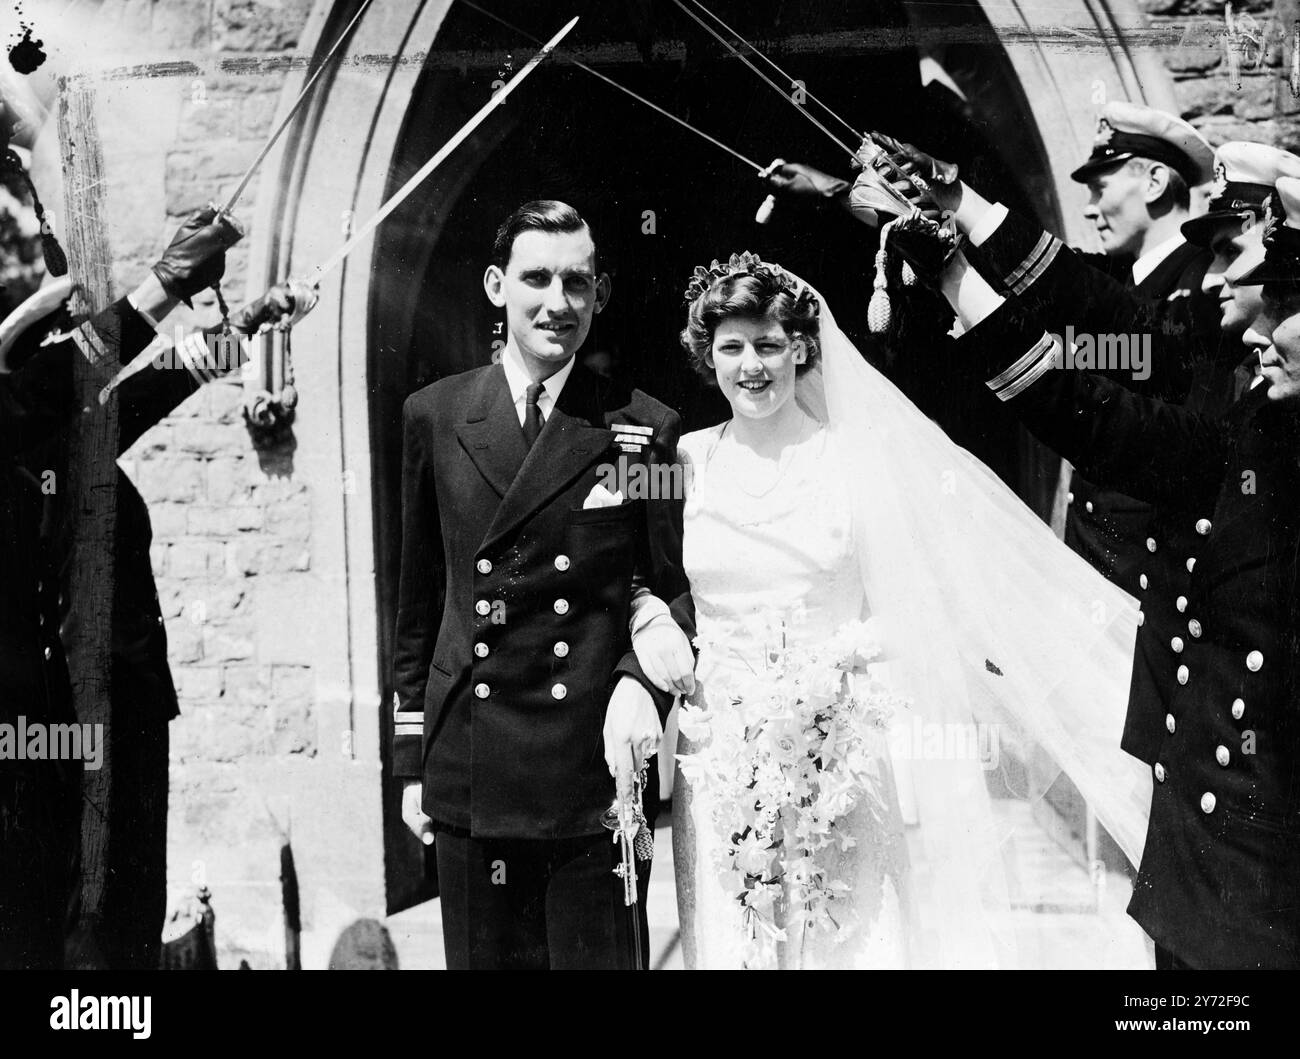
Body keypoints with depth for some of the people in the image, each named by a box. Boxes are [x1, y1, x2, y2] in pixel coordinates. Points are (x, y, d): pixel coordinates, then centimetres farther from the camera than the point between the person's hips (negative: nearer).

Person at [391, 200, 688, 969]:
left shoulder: (645, 429, 0)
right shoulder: (434, 416, 6)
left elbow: (673, 590, 5)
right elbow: (419, 600, 10)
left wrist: (641, 683, -15)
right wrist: (413, 760, 10)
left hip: (597, 770, -1)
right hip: (469, 780, 2)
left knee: (600, 955, 9)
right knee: (483, 955, 12)